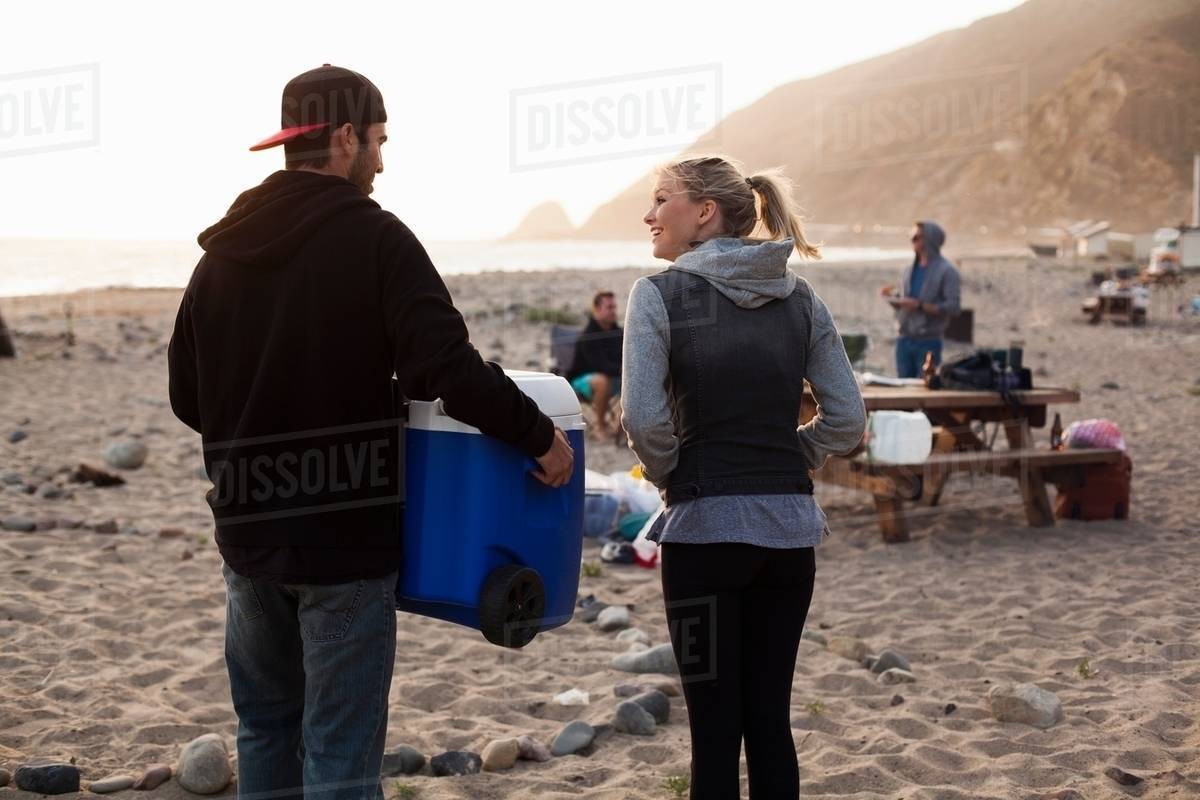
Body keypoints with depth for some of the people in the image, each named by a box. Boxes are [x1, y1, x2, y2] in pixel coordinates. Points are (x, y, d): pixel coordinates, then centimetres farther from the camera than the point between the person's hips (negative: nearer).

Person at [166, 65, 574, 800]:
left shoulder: (224, 249, 6)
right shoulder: (373, 238, -12)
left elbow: (187, 395, 10)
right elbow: (443, 364, -24)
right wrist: (537, 433, -15)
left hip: (249, 532, 6)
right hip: (344, 535, -6)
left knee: (266, 728, 20)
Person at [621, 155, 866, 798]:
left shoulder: (660, 294, -6)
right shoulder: (800, 298, 7)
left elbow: (644, 418, -16)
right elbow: (846, 420, 4)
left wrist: (669, 477, 2)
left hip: (704, 527, -4)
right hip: (789, 527, 4)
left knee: (715, 726, 4)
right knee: (770, 720, 13)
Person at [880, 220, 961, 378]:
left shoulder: (946, 271, -5)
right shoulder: (910, 270, 13)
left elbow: (952, 308, -14)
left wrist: (920, 305, -19)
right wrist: (893, 296, -3)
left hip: (929, 342, -5)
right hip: (904, 340, 5)